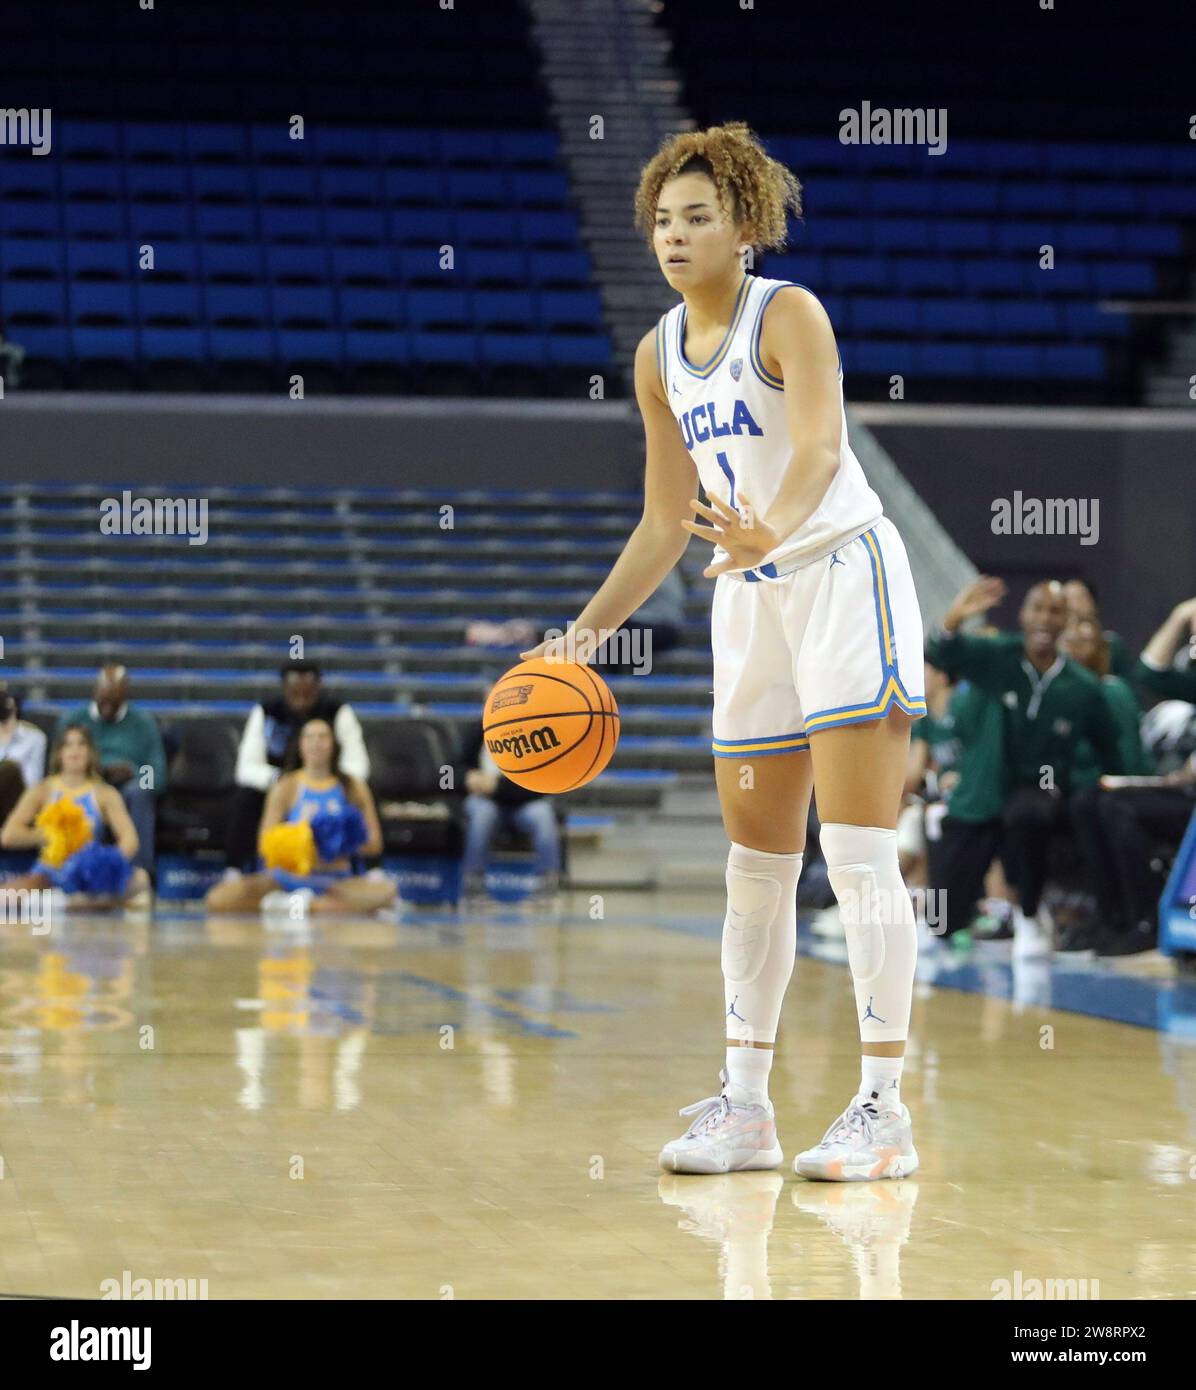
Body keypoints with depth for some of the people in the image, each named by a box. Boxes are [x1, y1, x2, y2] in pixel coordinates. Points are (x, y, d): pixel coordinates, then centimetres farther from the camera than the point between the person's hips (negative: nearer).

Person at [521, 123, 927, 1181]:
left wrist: (770, 532, -48)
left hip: (845, 573, -7)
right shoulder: (660, 356, 9)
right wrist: (585, 634, 10)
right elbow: (666, 524, 15)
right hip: (750, 597, 7)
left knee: (857, 851, -11)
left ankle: (884, 1112, -9)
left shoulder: (788, 314, -12)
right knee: (756, 862, 9)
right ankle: (745, 1106, 16)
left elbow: (819, 448, -29)